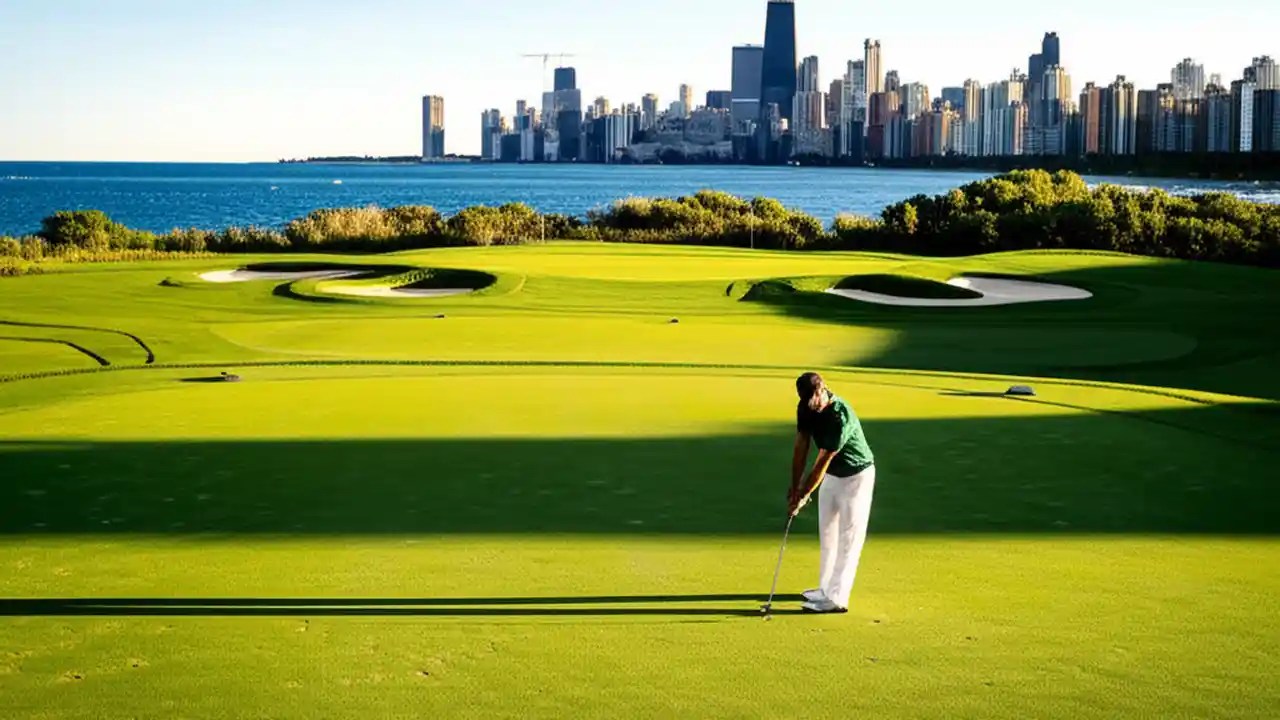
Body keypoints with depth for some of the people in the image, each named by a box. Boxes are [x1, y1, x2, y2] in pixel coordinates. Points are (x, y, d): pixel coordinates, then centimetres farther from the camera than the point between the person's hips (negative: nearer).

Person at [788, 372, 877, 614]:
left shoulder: (840, 416, -33)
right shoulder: (805, 408, -10)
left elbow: (822, 463, -28)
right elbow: (801, 447, -3)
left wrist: (803, 496, -22)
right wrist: (795, 488, -3)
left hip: (856, 476, -8)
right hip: (831, 475, 8)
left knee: (848, 538, -5)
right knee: (827, 534, 17)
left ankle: (836, 598, -5)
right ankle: (827, 587, 30)